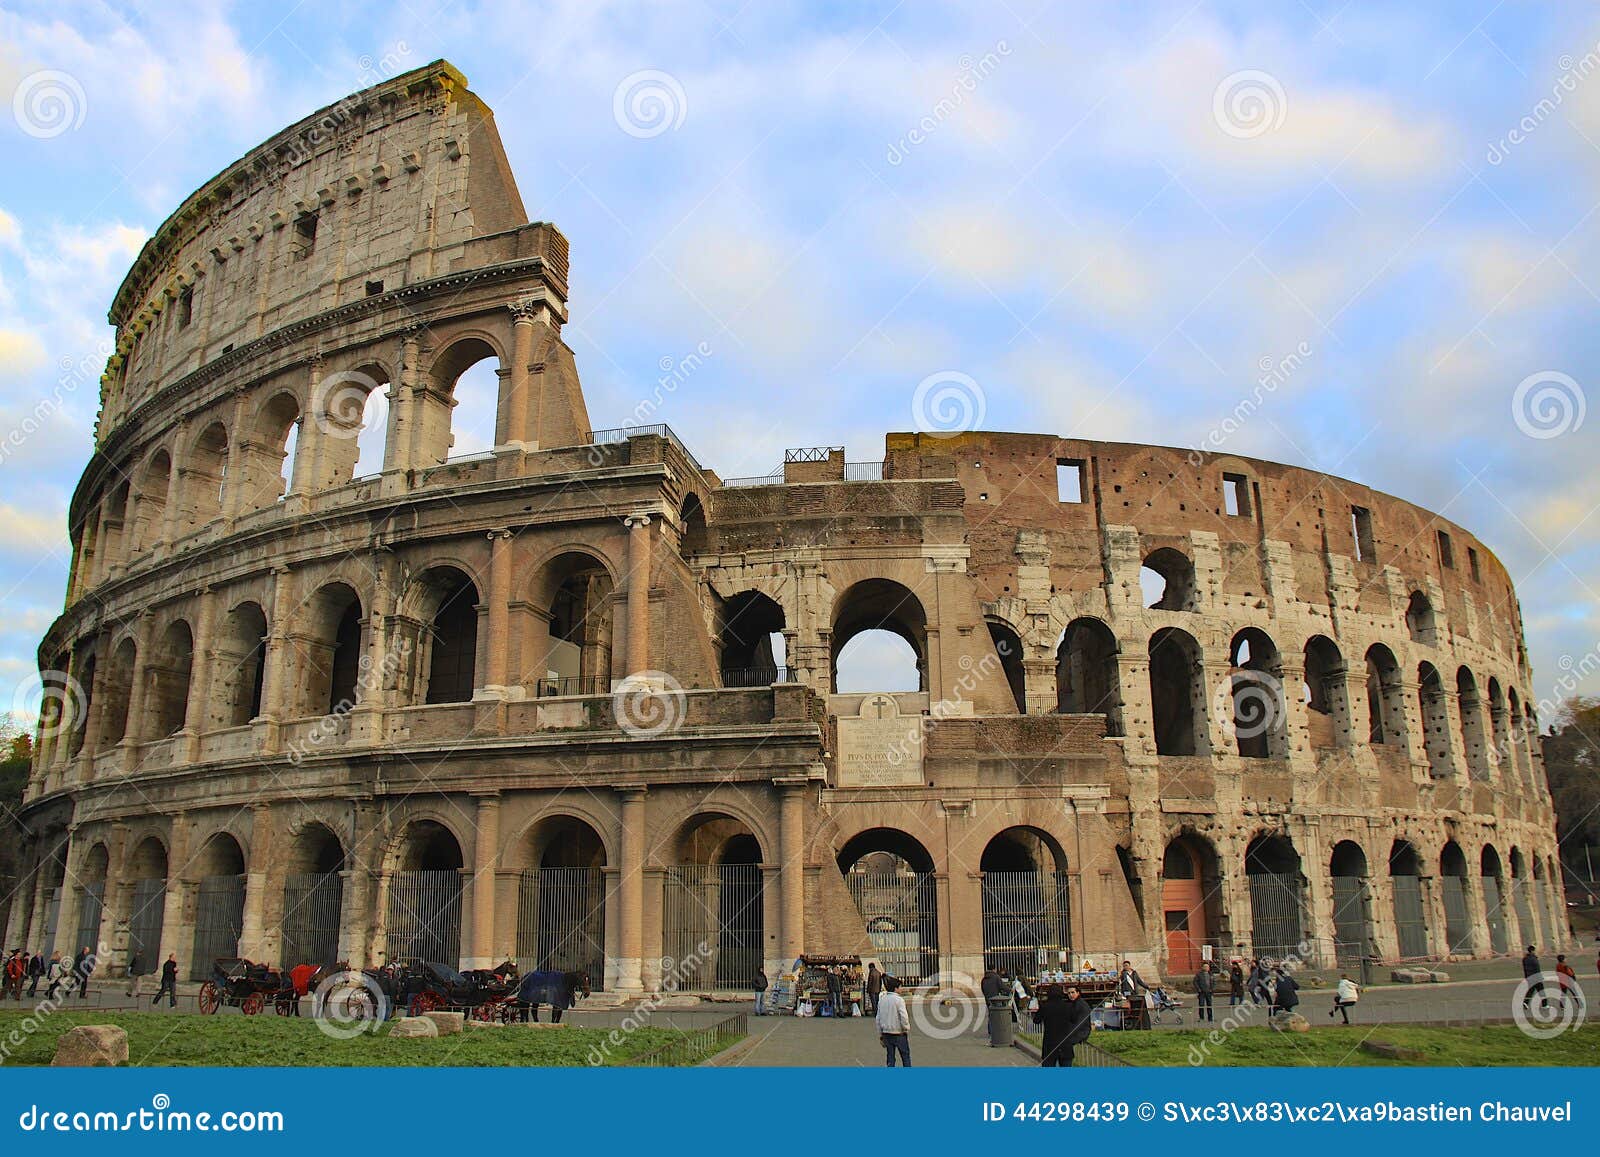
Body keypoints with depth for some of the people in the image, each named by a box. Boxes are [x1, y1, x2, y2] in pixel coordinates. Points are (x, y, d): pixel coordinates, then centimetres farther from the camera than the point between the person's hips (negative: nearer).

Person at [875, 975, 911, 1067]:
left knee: (890, 1057, 12)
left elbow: (878, 1019, 7)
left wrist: (880, 1035, 14)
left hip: (886, 1033, 5)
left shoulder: (881, 1001, 4)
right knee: (905, 1056, 10)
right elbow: (904, 1017, -20)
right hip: (899, 1033, -5)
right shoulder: (899, 1000, -14)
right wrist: (906, 1029, -5)